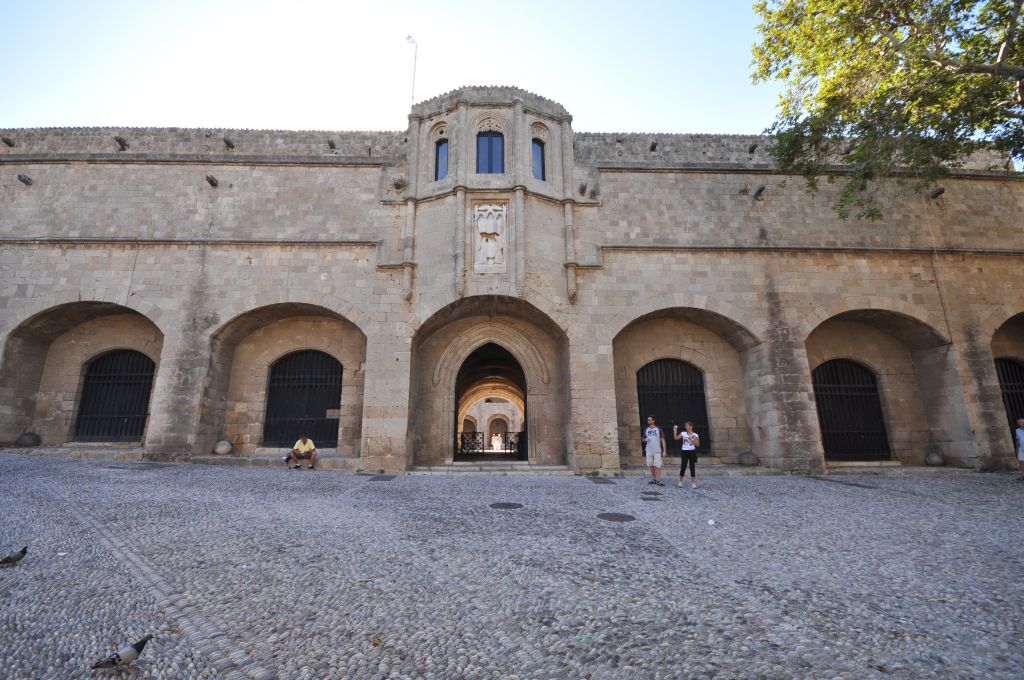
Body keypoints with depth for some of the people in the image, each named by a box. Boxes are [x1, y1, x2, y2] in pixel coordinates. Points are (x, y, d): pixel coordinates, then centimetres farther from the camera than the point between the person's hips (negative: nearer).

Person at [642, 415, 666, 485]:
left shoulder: (658, 429, -2)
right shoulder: (646, 430, 8)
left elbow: (662, 440, -2)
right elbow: (643, 439, 17)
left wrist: (664, 450, -8)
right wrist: (645, 440, -8)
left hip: (657, 451, -4)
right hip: (648, 451, 4)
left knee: (657, 465, -7)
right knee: (651, 465, 8)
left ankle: (658, 480, -5)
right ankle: (654, 479, 18)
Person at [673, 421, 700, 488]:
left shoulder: (695, 435, -1)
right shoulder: (683, 433, 6)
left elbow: (697, 445, -4)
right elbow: (676, 438, -1)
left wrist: (692, 439, -16)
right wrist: (675, 431, -10)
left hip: (692, 452, -2)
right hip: (684, 452, 2)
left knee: (692, 467, 1)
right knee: (683, 467, 3)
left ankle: (693, 482, 10)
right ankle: (680, 481, 11)